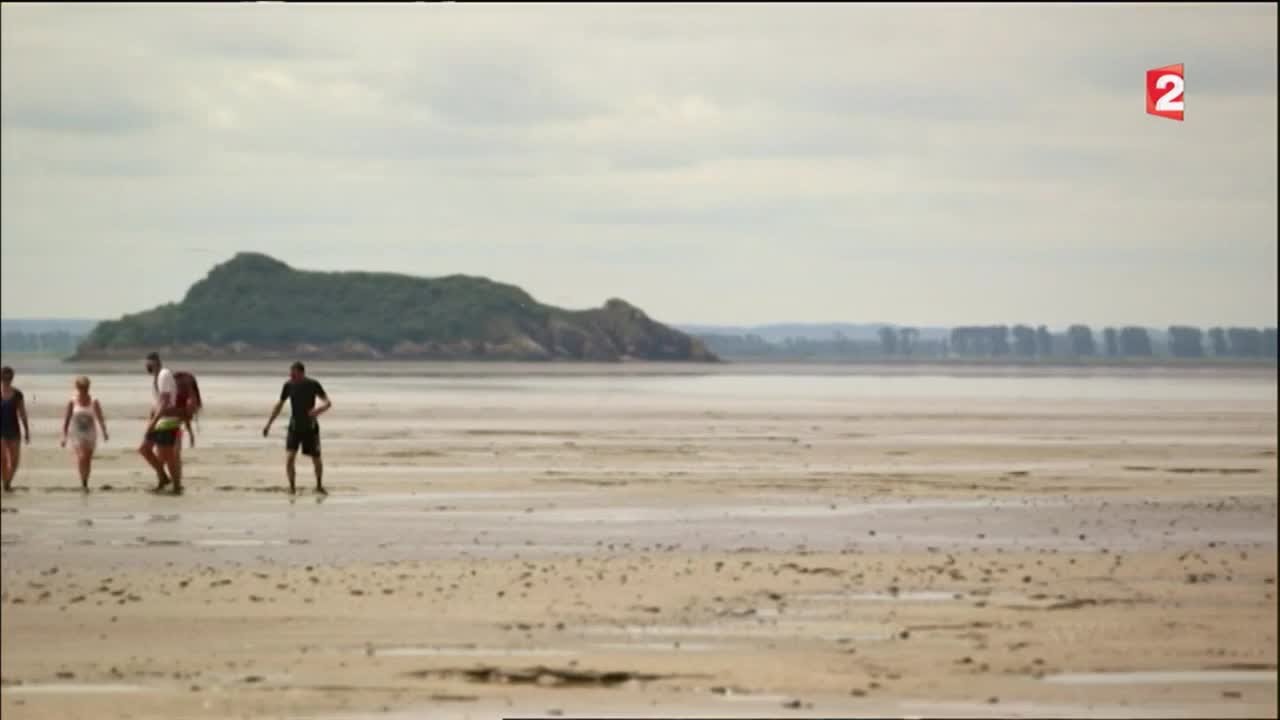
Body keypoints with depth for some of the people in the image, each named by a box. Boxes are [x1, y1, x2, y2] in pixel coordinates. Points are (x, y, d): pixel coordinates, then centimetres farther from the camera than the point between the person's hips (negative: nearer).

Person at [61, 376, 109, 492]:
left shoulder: (94, 402, -2)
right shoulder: (72, 402, -3)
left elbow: (100, 418, -3)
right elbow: (66, 419, 0)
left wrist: (104, 432, -16)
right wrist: (64, 436, -4)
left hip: (90, 434, 1)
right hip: (77, 434, -1)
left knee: (88, 460, 5)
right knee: (81, 457, -18)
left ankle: (85, 484, 18)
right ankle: (83, 483, -14)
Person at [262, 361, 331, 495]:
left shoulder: (313, 385, -11)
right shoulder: (288, 385, -4)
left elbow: (327, 403, -13)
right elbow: (279, 406, 8)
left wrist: (318, 410, -35)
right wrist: (268, 424, 7)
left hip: (310, 427, -1)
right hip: (294, 427, 1)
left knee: (316, 459, 7)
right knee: (289, 457, -15)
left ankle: (319, 486, 29)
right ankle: (292, 486, 0)